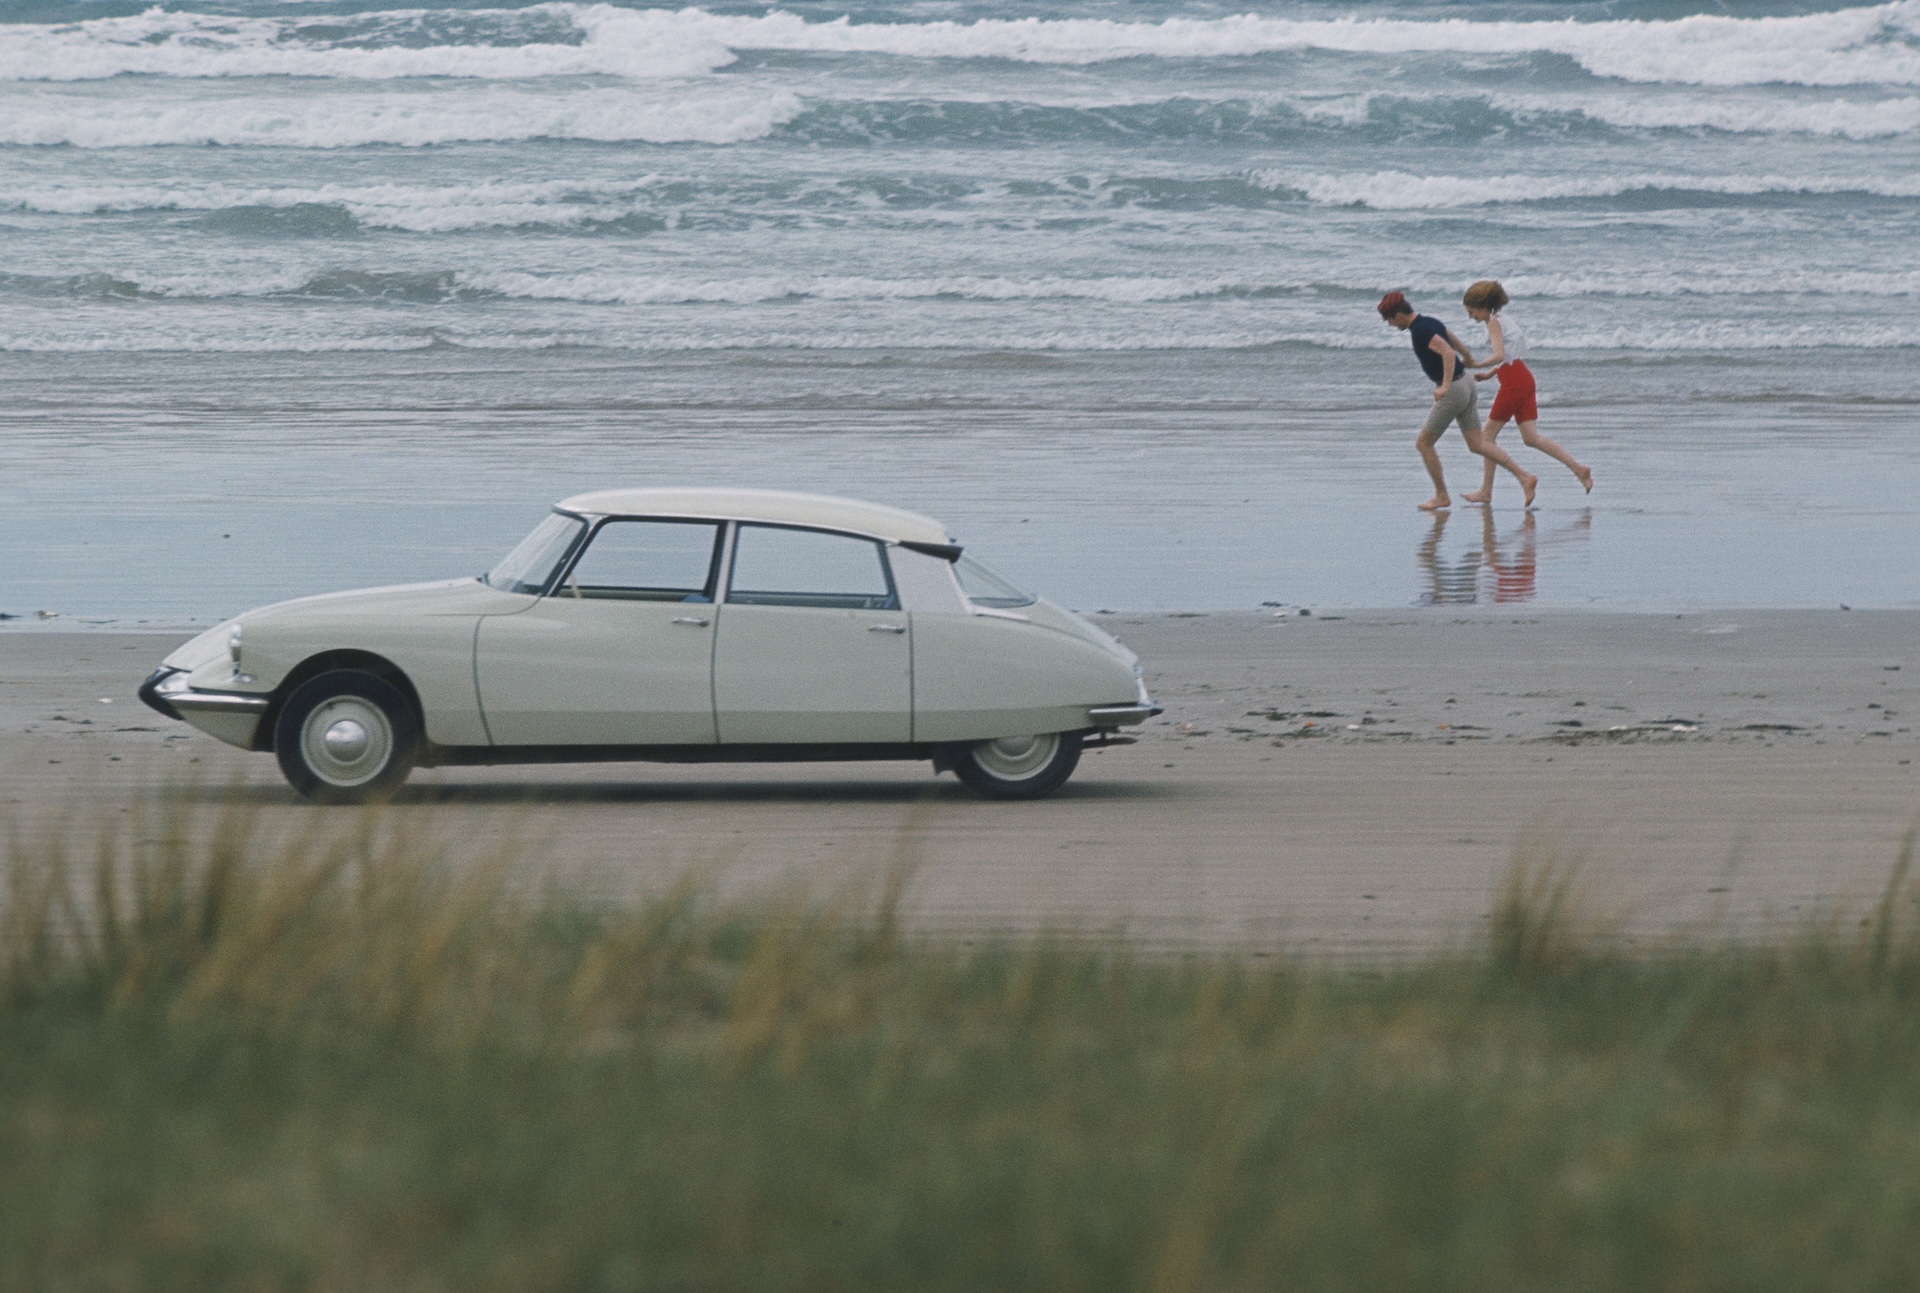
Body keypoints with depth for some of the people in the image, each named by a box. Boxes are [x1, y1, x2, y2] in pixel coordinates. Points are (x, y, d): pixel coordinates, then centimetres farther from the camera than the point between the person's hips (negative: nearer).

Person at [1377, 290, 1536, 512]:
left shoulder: (1421, 331, -18)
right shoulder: (1431, 323, 11)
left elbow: (1447, 352, -31)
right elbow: (1453, 340, 30)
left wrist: (1445, 386, -39)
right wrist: (1467, 357, 50)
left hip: (1453, 391, -9)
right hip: (1465, 384, 9)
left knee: (1423, 443, 4)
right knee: (1478, 444, 8)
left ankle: (1441, 496, 10)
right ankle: (1524, 477, -1)